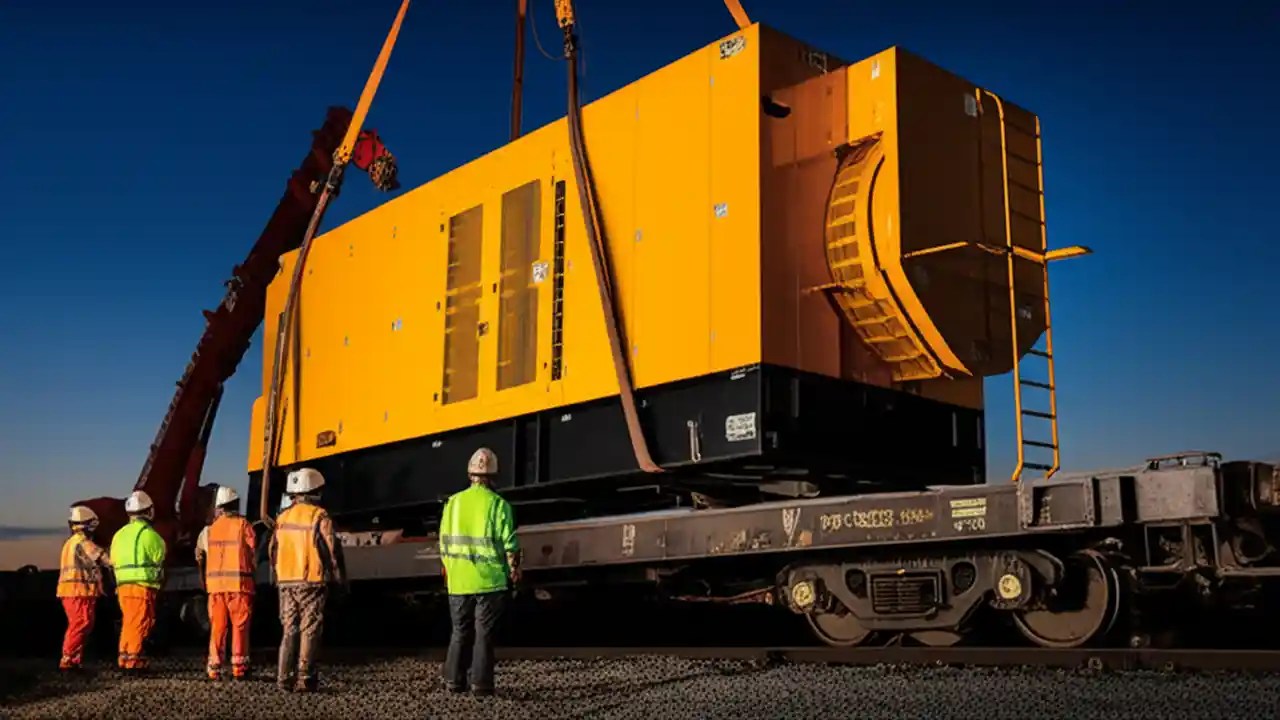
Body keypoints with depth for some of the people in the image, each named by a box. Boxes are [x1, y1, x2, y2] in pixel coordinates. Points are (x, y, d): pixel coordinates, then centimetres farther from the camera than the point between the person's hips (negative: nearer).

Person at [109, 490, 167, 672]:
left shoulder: (120, 534, 13)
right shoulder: (149, 534, -8)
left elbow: (114, 561, 13)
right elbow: (159, 559, -4)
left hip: (123, 585, 7)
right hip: (143, 585, -7)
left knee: (128, 622, 15)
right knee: (140, 623, -3)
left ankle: (124, 658, 17)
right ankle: (134, 660, -4)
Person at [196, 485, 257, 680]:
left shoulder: (209, 530, 10)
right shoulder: (243, 525, -3)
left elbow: (199, 556, 16)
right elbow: (253, 552, -6)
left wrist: (204, 580, 27)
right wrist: (250, 571, 9)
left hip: (215, 583, 4)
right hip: (239, 582, -4)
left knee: (217, 627, 8)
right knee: (240, 626, 0)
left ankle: (214, 667, 6)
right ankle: (239, 666, -3)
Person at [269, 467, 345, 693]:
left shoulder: (282, 517, 10)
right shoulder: (319, 516, -8)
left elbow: (273, 551, 14)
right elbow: (331, 550, -9)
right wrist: (340, 578, 0)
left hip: (286, 582, 5)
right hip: (311, 582, -5)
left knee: (289, 630, 12)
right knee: (309, 631, -2)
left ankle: (284, 678, 9)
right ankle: (304, 679, -5)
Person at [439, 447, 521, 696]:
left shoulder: (453, 502, 2)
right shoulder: (498, 504, -9)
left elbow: (444, 544, 7)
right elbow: (510, 545, -10)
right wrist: (514, 570, 5)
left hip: (458, 581, 3)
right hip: (489, 581, -3)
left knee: (460, 632, 14)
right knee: (484, 633, 4)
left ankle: (454, 680, 15)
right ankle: (481, 683, 4)